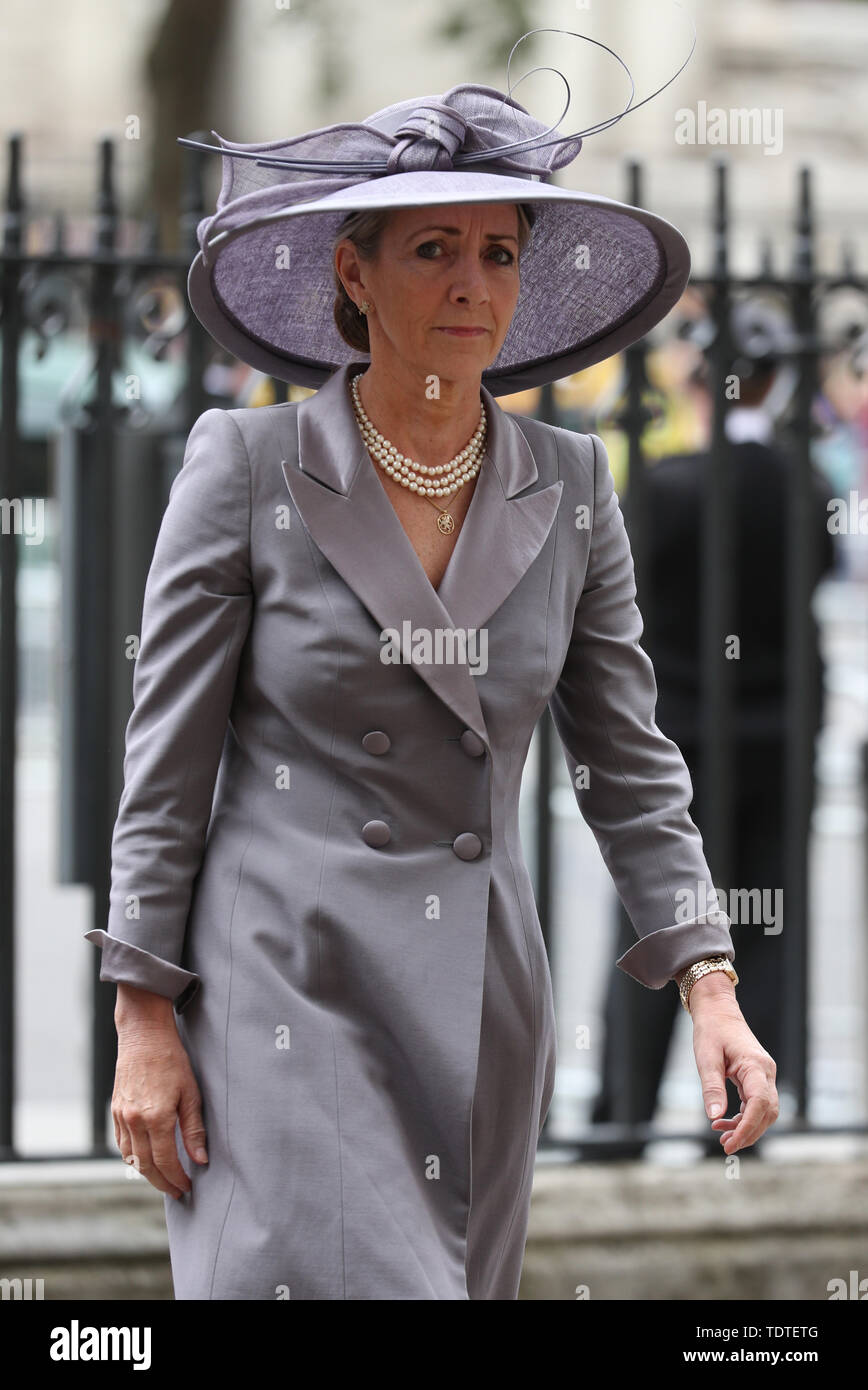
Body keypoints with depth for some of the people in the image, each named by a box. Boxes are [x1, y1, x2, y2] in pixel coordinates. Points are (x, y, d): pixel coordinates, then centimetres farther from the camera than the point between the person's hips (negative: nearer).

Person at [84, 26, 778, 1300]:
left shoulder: (569, 489, 6)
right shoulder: (247, 467, -4)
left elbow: (629, 763, 9)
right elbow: (166, 766, -2)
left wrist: (710, 986, -3)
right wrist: (146, 1025, -6)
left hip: (479, 1009, 4)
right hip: (283, 992, -4)